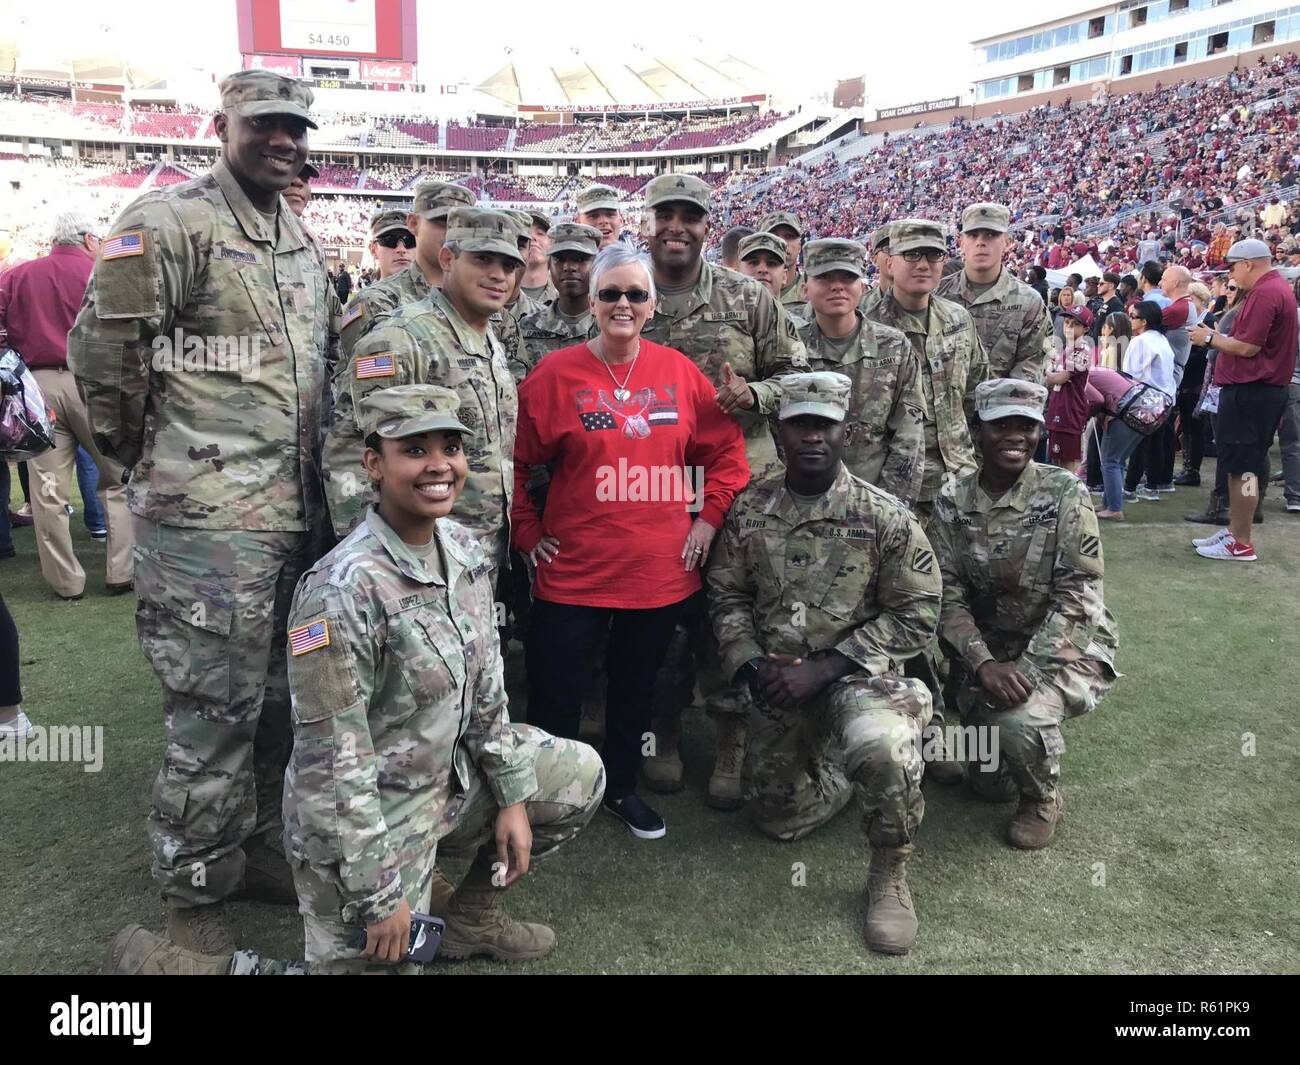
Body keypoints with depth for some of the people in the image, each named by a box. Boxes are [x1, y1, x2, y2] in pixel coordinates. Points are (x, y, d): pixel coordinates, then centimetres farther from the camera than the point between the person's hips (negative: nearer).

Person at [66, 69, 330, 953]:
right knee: (213, 715, 1)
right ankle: (195, 893, 21)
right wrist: (138, 458, 3)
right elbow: (101, 352, -8)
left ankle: (259, 850, 35)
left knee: (277, 702, 16)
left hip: (296, 516, 8)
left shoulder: (303, 244, 16)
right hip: (207, 521, -7)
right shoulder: (169, 222, -9)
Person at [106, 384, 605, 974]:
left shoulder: (465, 550, -4)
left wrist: (512, 796, 5)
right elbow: (335, 763, -25)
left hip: (451, 774, 8)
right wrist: (381, 896, -19)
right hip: (364, 812, -7)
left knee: (580, 777, 8)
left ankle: (470, 917, 24)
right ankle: (157, 961, 16)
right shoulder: (344, 589, -28)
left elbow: (485, 685, 6)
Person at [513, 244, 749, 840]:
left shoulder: (678, 372, 2)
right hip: (573, 573, -3)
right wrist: (528, 533, -4)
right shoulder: (556, 375, -6)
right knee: (556, 696, 5)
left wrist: (709, 517, 2)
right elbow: (513, 462, -2)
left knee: (636, 689, 19)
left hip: (662, 571, 3)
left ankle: (620, 787, 41)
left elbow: (727, 448, 10)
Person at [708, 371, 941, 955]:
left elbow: (915, 615, -12)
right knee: (779, 820, 13)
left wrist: (823, 667, -19)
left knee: (883, 750, -37)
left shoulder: (884, 516, -12)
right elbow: (726, 596, 5)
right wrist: (752, 666, -11)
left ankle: (889, 875, -8)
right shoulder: (749, 509, -2)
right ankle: (840, 768, 44)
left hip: (857, 674, -4)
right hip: (776, 686, 4)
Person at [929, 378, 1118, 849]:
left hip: (1065, 647, -3)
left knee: (1020, 720, -32)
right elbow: (948, 595, -7)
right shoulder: (952, 501, -3)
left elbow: (1077, 595, -17)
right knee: (988, 783, -5)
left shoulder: (1065, 494, -13)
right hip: (988, 649, 3)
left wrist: (1027, 669, -27)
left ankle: (1043, 799, 2)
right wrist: (984, 664, -22)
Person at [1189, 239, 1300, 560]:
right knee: (1241, 464, 15)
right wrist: (1216, 336, 11)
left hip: (1250, 391, -11)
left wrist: (1210, 338, -7)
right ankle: (1234, 530, 23)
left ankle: (1240, 544, -1)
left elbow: (1247, 347, -21)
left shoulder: (1264, 293, -17)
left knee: (1243, 466, -6)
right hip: (1261, 389, 11)